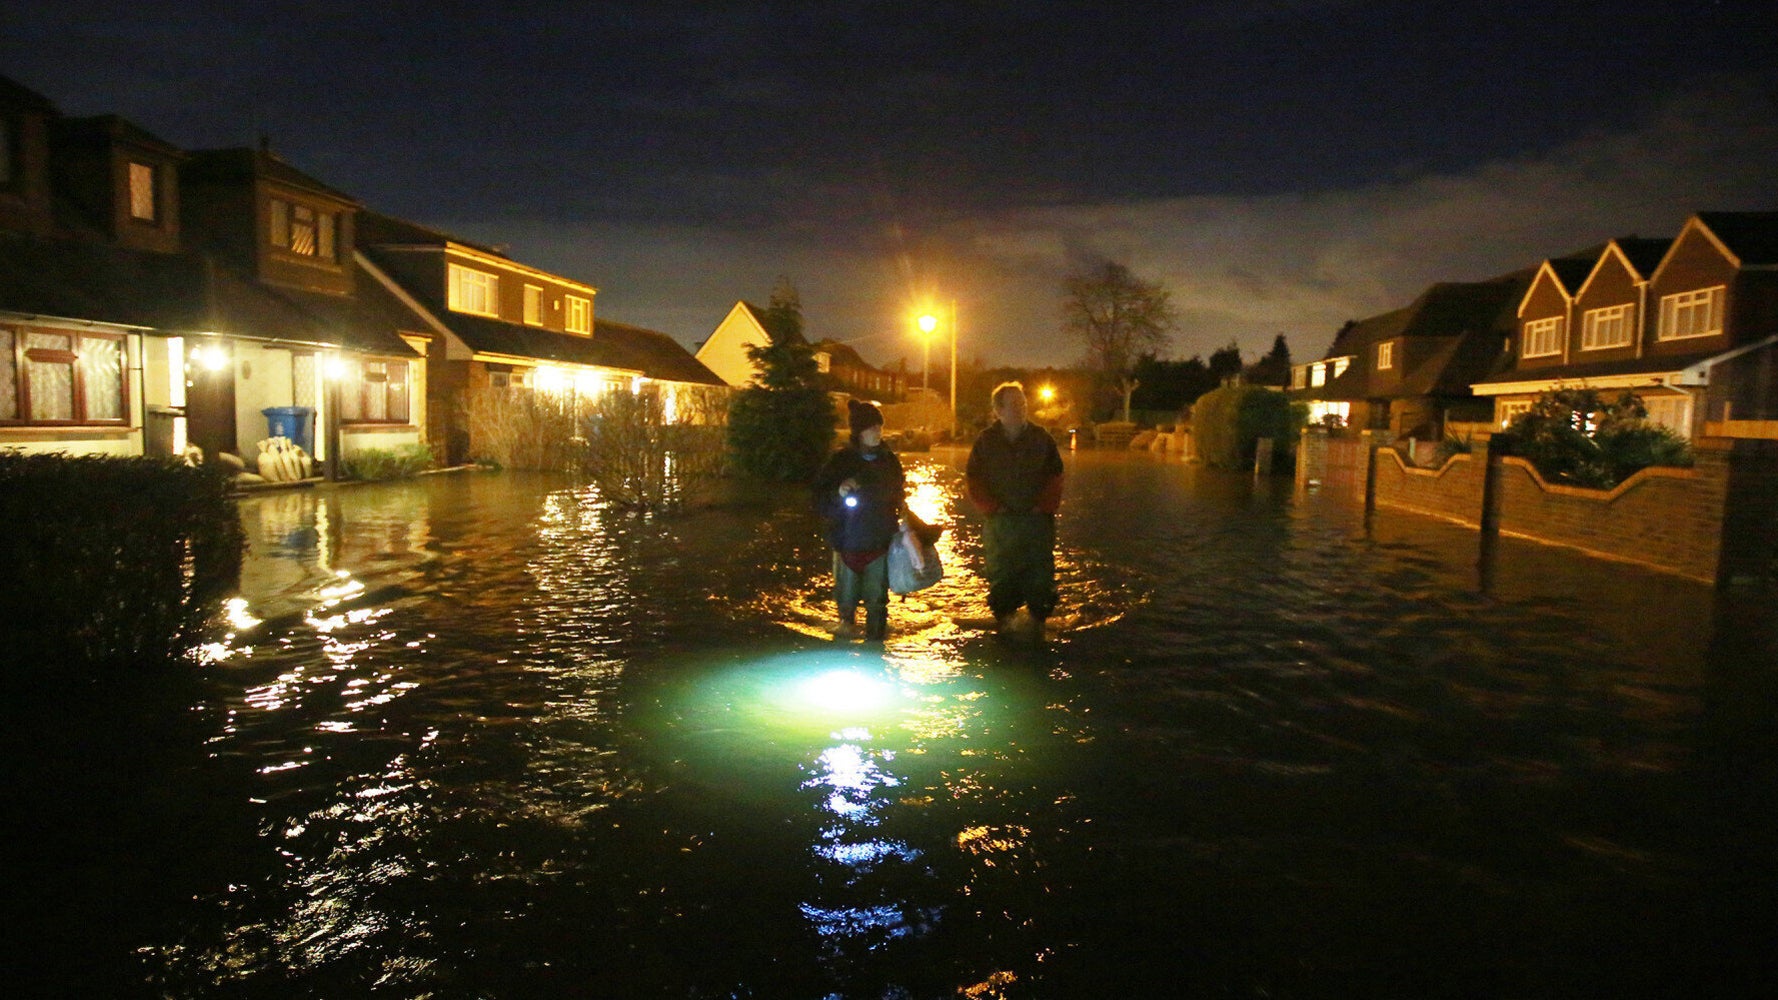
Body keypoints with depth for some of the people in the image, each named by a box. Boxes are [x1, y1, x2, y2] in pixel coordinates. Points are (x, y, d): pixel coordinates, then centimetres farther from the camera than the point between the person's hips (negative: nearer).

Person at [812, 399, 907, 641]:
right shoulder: (840, 461, -4)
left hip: (880, 544, 2)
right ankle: (847, 622, 33)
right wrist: (839, 493, -24)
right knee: (846, 600, 5)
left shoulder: (890, 461, 5)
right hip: (847, 544, -1)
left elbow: (899, 497, 19)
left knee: (877, 602, 4)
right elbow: (820, 503, -6)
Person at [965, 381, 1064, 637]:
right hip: (1001, 521, 0)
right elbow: (973, 479, 5)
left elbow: (1055, 476, 7)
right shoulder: (986, 440, 3)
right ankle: (1004, 621, 17)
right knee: (1001, 575, 4)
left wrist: (1045, 506, -4)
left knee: (1040, 573, 1)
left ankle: (1038, 623, 14)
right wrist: (992, 507, -4)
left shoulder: (1041, 438, 4)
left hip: (1037, 519, 0)